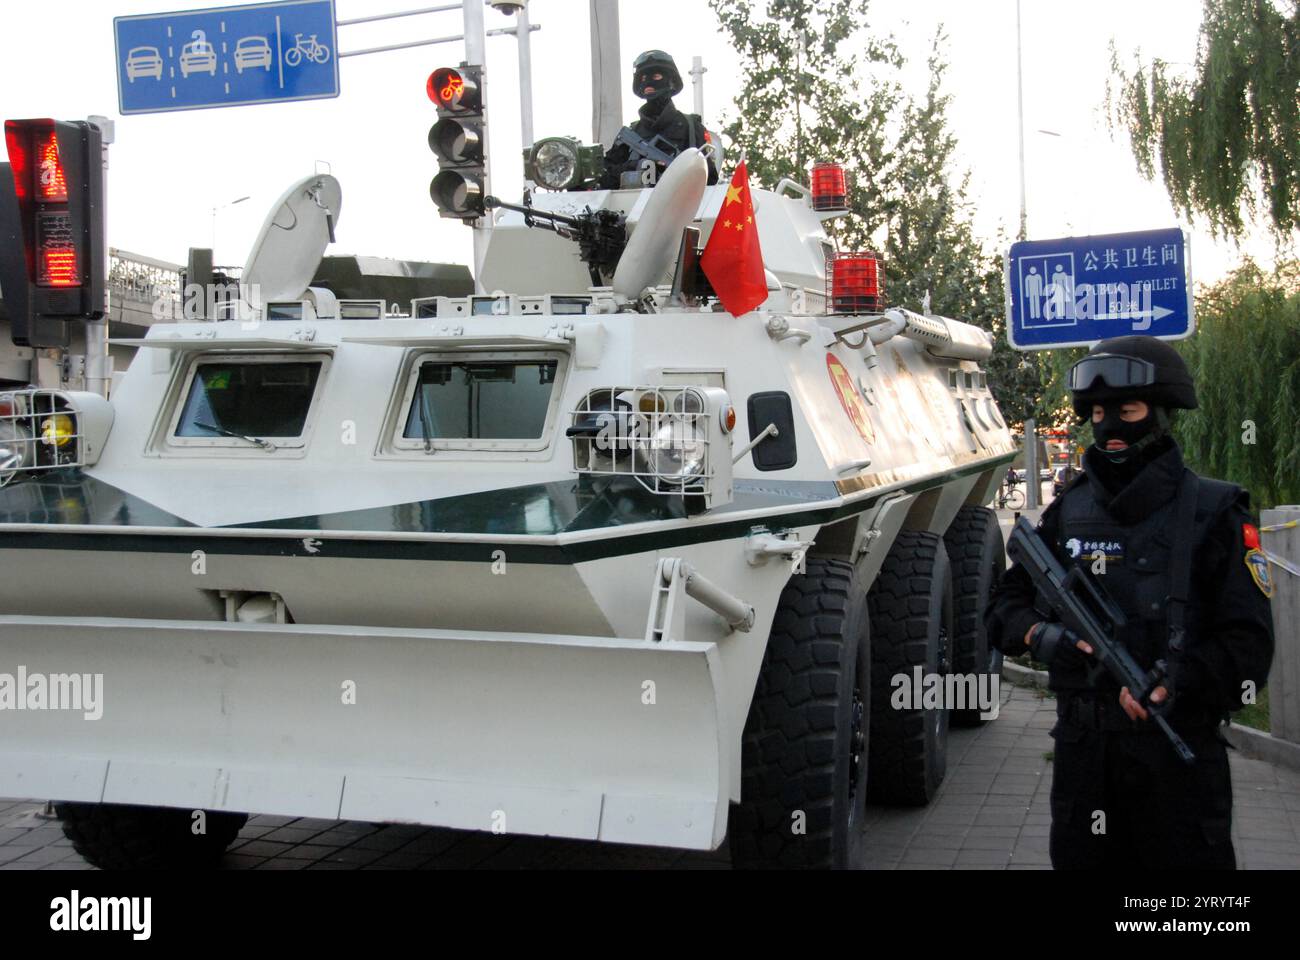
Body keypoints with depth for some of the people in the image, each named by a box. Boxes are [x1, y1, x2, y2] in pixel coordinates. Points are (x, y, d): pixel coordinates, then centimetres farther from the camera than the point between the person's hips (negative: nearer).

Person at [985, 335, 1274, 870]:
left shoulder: (1212, 514, -3)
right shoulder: (1068, 513, 8)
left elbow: (1248, 644, -9)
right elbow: (1005, 604, 11)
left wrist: (1170, 685, -24)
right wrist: (1038, 634, -11)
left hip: (1179, 750, -3)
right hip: (1082, 748, 3)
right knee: (1081, 859, 12)